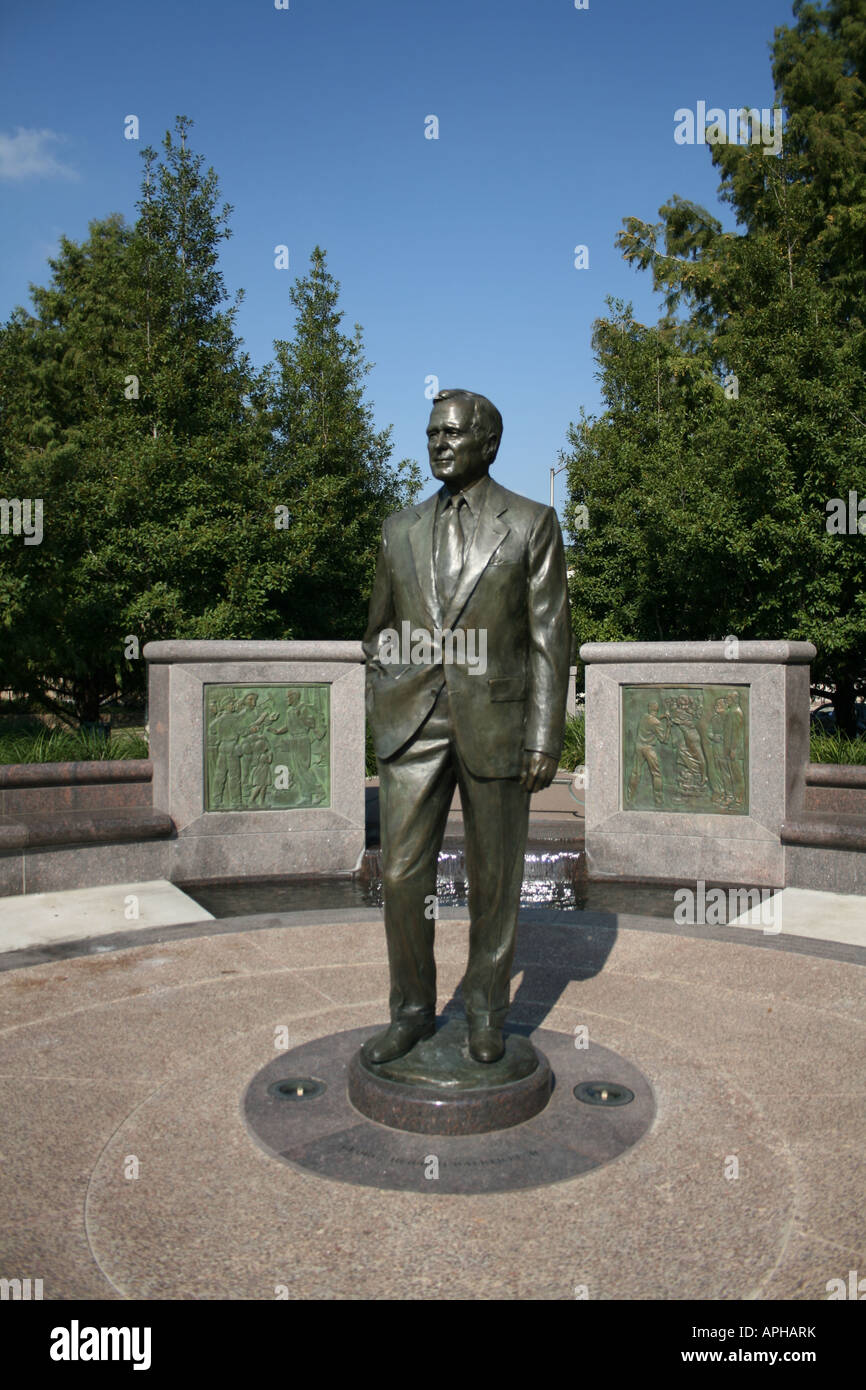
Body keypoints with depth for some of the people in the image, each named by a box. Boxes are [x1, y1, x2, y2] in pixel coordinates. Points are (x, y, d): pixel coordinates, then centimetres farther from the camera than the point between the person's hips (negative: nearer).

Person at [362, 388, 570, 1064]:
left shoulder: (533, 524, -1)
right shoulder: (402, 528, 9)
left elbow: (550, 638, -4)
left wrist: (545, 740, -10)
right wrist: (382, 719, 12)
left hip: (496, 724, -2)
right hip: (413, 725, 3)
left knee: (494, 881, 9)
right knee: (403, 876, 2)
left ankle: (487, 1010, 28)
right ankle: (413, 1010, 22)